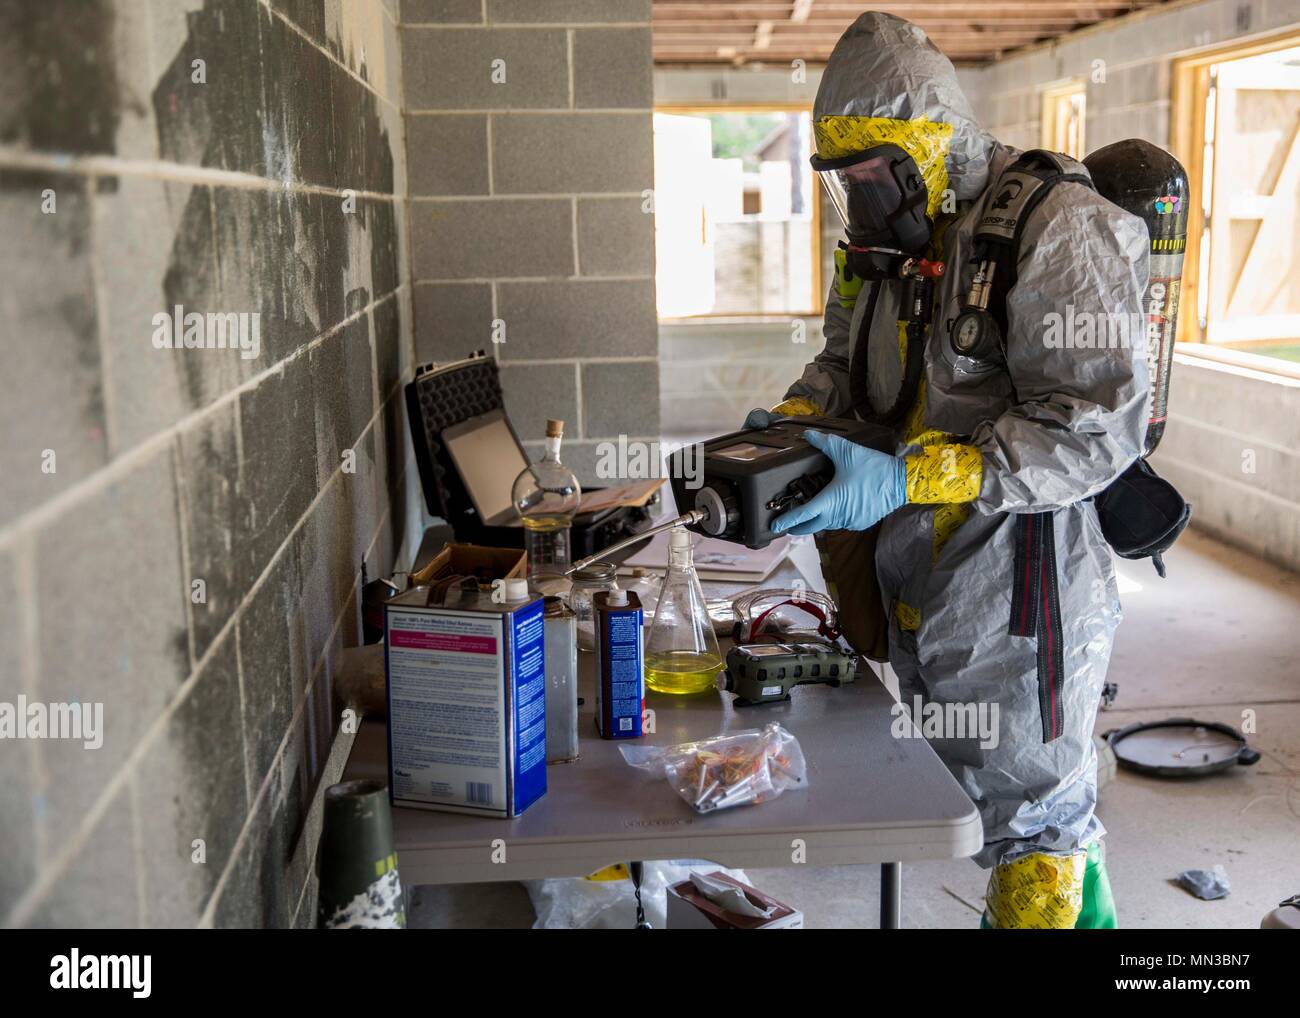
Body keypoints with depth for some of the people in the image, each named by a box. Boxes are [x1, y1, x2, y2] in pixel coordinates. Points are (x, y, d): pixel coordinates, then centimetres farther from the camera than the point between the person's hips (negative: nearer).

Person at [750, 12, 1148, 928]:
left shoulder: (1055, 233, -19)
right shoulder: (886, 244, 7)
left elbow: (1097, 426, -27)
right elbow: (844, 364, 18)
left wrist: (903, 479, -32)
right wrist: (790, 420, -6)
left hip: (1018, 587, -9)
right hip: (917, 580, 9)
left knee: (1029, 802, 7)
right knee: (969, 782, 24)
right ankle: (1087, 903, 46)